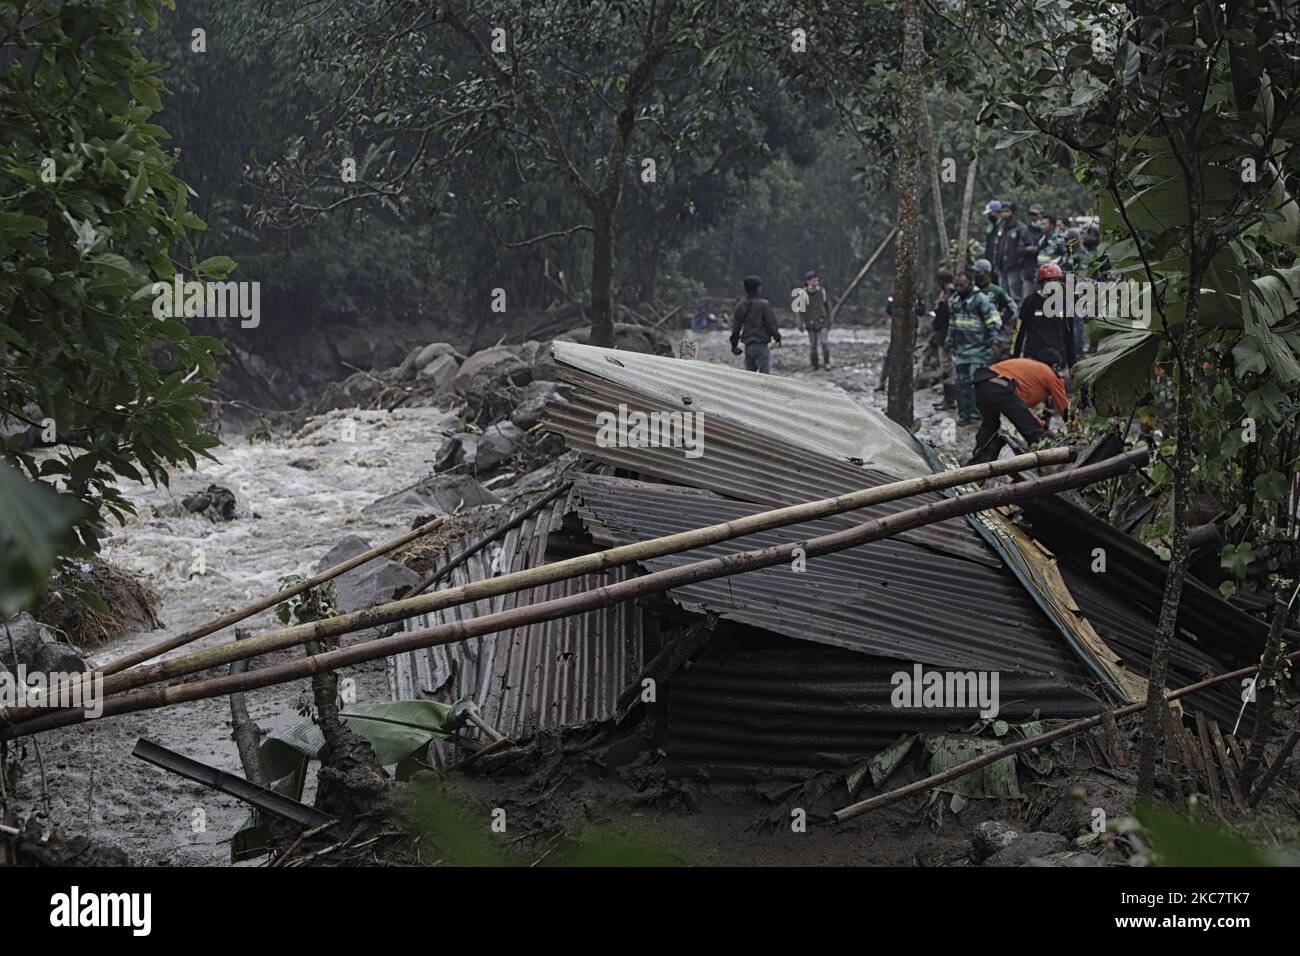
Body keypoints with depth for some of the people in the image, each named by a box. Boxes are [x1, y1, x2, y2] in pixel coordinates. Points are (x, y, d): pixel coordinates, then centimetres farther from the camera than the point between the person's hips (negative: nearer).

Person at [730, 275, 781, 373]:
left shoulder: (741, 306, 4)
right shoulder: (764, 305, -13)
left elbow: (736, 326, 8)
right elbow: (771, 324, -9)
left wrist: (734, 344, 18)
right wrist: (777, 337, 8)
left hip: (748, 346, 6)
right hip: (761, 345, -6)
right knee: (764, 373, -6)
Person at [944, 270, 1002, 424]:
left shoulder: (980, 299, -8)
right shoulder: (954, 300, 15)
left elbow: (994, 320, -10)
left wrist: (995, 341, -15)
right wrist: (950, 341, 27)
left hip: (978, 348, -7)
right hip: (960, 348, 7)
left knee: (977, 381, -11)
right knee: (962, 382, 5)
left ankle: (979, 411, -5)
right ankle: (965, 413, 10)